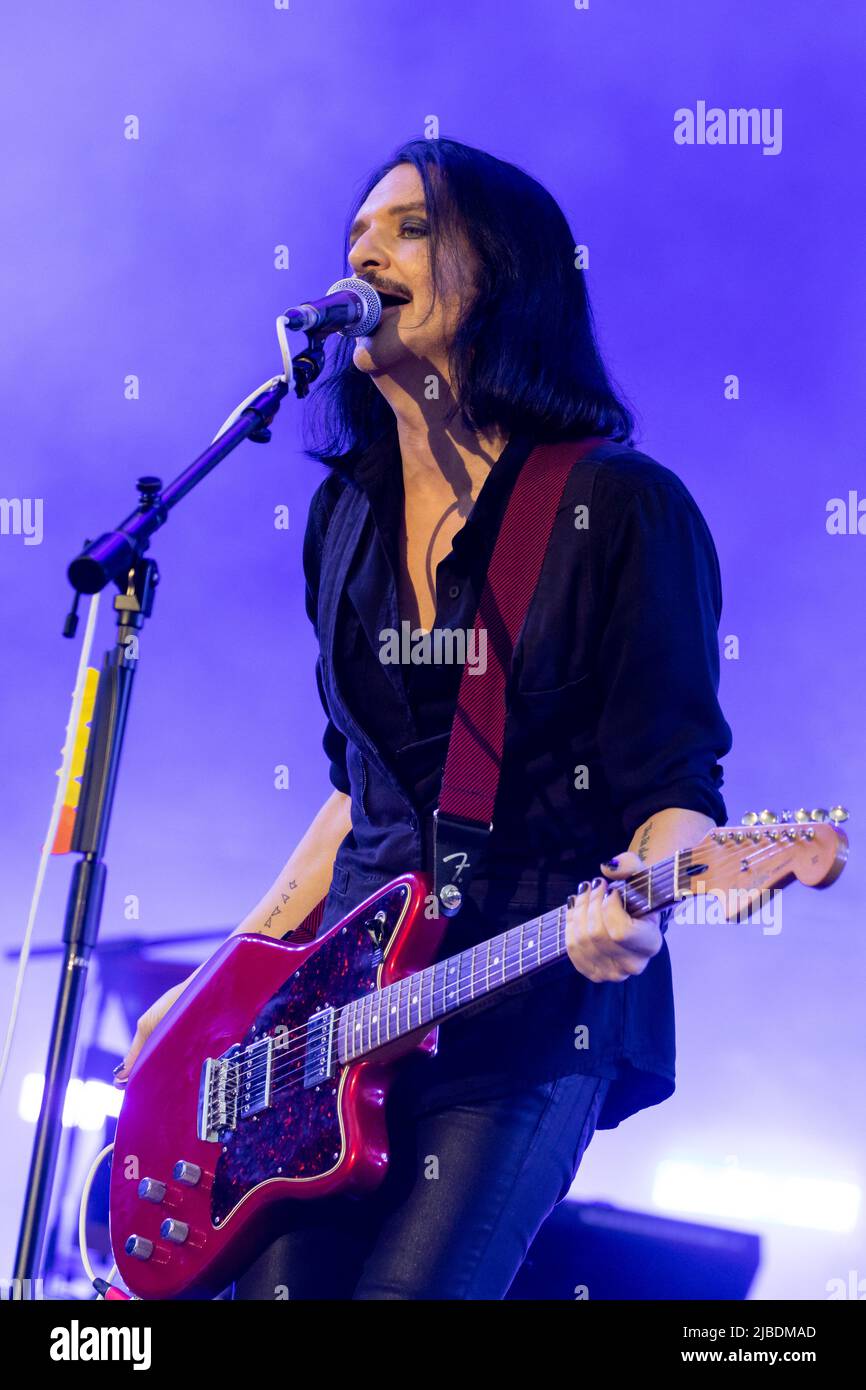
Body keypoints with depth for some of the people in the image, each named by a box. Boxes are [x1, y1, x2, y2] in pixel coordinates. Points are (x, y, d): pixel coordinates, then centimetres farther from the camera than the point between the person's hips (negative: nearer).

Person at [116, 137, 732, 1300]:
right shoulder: (347, 515, 10)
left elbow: (678, 788, -8)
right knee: (277, 1283, -3)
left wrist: (633, 902, -30)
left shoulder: (622, 509, -8)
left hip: (536, 1003, -5)